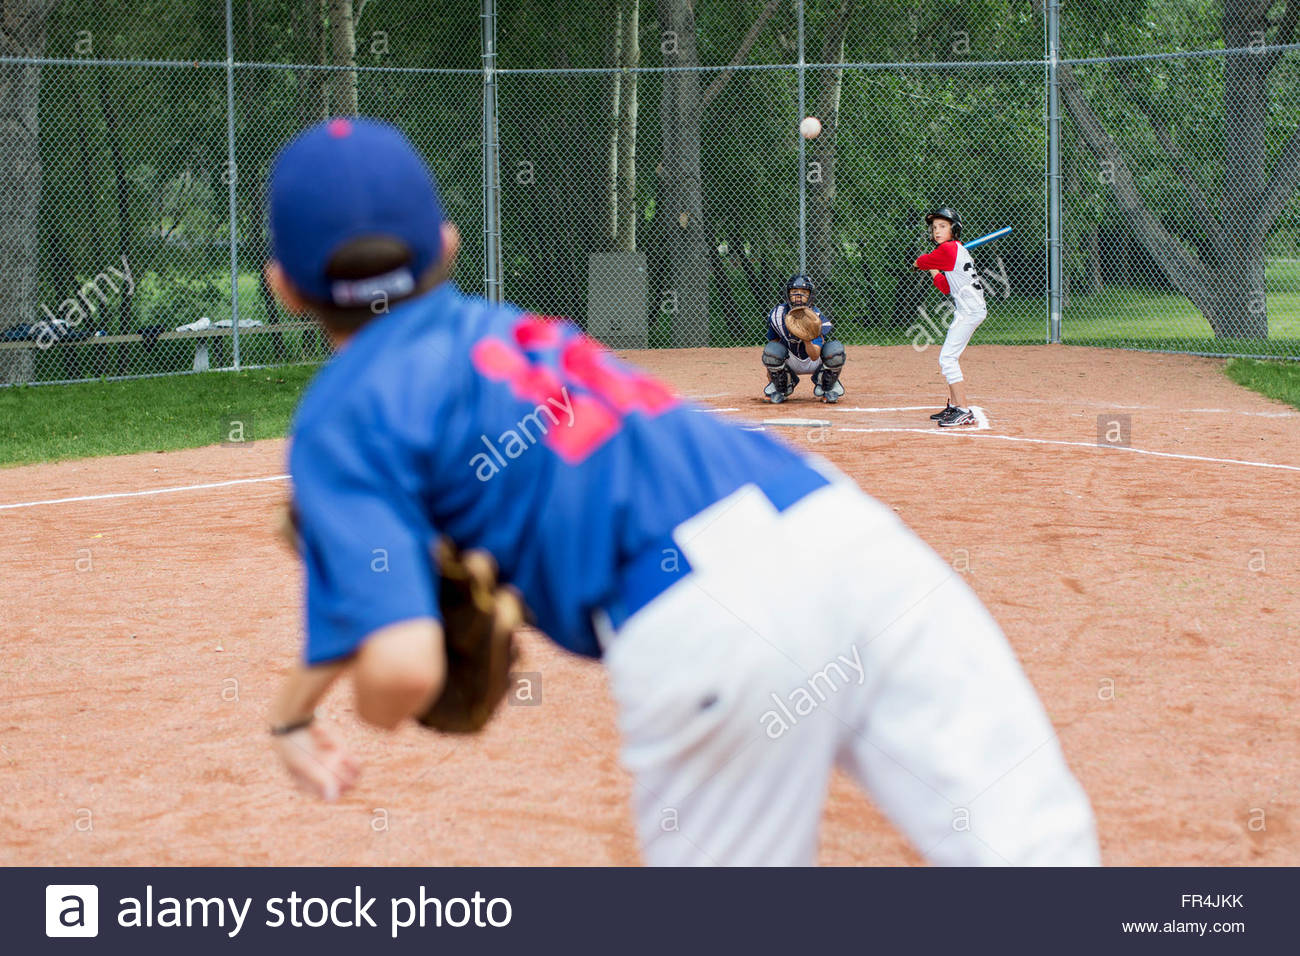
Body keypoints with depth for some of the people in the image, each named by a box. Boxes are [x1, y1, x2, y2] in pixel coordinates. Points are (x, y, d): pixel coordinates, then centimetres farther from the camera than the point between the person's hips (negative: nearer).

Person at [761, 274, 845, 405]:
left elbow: (815, 356, -34)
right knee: (771, 349, -31)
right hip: (790, 363, 2)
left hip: (814, 364, -2)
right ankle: (781, 388, 2)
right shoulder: (777, 314, -17)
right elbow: (773, 340, 0)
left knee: (836, 348, -32)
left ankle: (827, 387, 0)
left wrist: (808, 342, -56)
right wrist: (770, 370, 1)